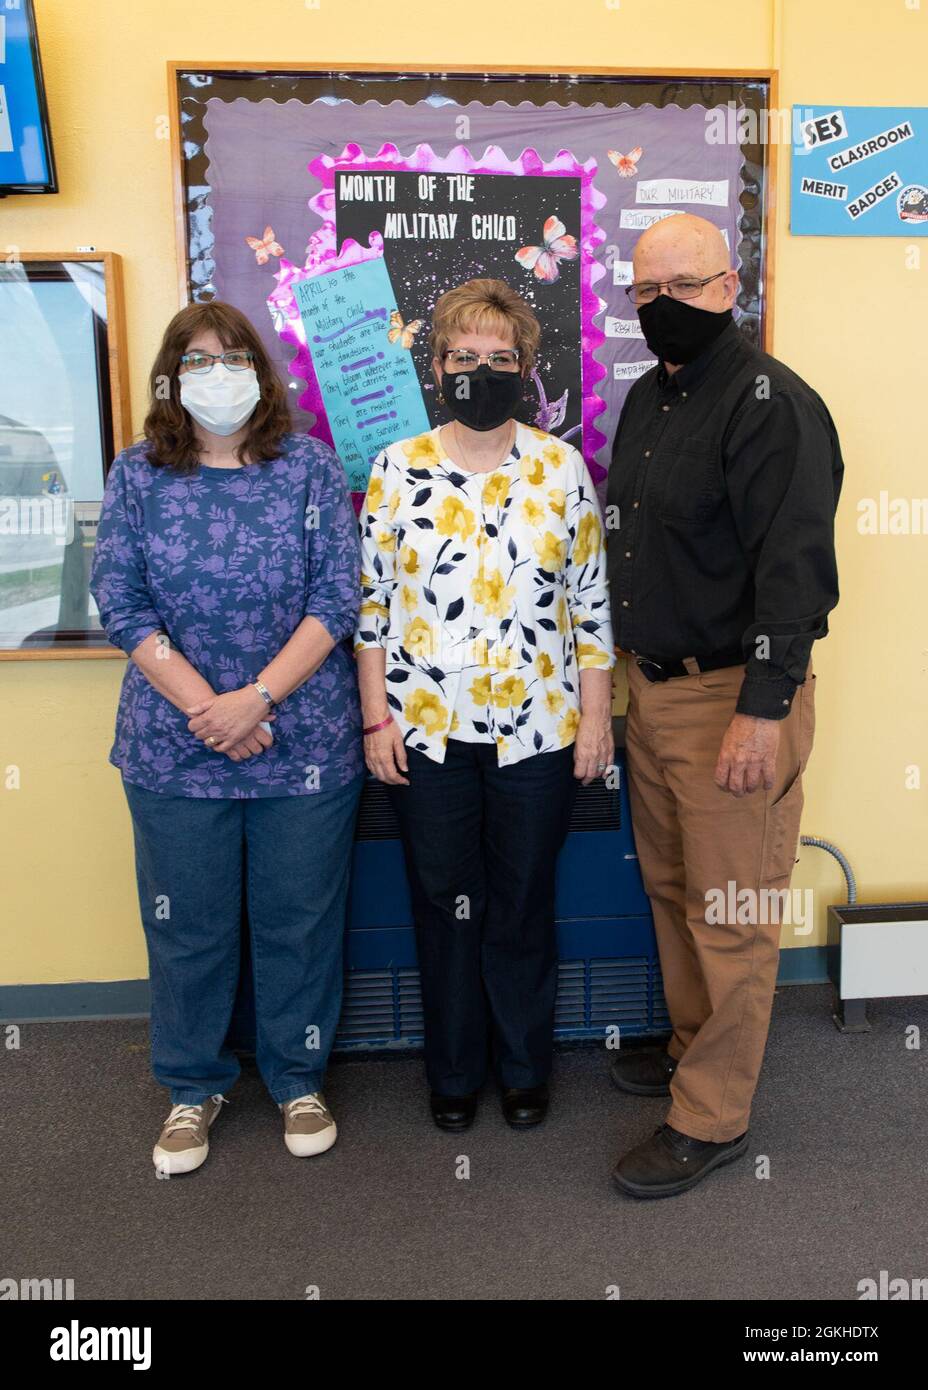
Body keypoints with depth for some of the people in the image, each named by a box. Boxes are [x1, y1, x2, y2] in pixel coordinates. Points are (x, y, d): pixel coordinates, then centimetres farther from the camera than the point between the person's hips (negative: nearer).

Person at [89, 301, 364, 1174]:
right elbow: (119, 605, -4)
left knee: (299, 920, 12)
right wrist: (205, 706, -15)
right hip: (174, 748, 1)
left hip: (305, 740, 0)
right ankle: (193, 1086, 35)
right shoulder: (138, 477, 3)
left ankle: (298, 1078, 34)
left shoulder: (309, 466, 0)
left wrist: (258, 696, -17)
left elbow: (337, 599, -6)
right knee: (186, 925, 13)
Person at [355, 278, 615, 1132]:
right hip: (426, 730, 0)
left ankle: (525, 1067, 34)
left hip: (537, 728, 0)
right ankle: (453, 1072, 33)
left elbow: (592, 600, 2)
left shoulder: (562, 467, 0)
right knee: (443, 903, 12)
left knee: (524, 904, 12)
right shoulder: (398, 468, 0)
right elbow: (371, 599, 1)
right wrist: (376, 718, -2)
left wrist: (596, 715, -1)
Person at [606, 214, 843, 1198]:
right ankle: (693, 1045, 40)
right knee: (671, 886, 20)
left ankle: (713, 1117, 18)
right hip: (653, 684, 9)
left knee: (731, 913, 3)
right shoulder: (645, 397, 14)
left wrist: (762, 709, -25)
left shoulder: (770, 402, -14)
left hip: (733, 696, -9)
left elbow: (794, 564, -21)